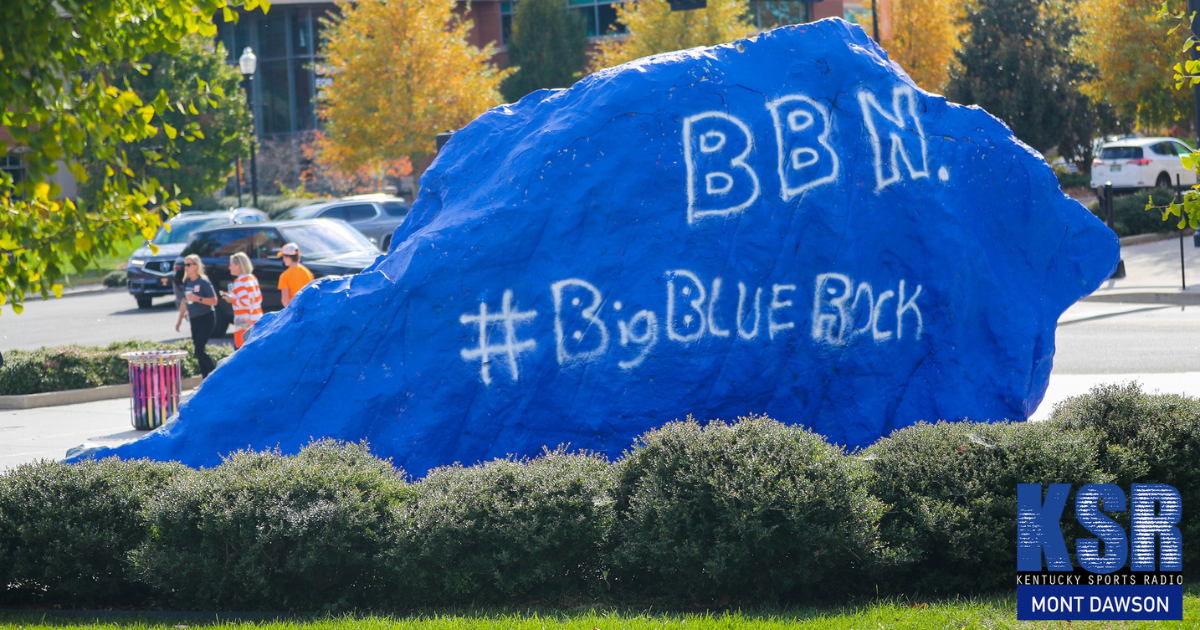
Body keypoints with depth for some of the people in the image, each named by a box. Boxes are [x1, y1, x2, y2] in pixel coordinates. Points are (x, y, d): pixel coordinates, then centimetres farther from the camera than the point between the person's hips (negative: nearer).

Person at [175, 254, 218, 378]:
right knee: (198, 350, 7)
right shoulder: (187, 282, 9)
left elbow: (214, 301, -14)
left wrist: (198, 299, -24)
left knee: (199, 349, -16)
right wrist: (179, 320, 20)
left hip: (206, 319, -7)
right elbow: (184, 302, 18)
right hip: (194, 320, 7)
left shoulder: (203, 282, -12)